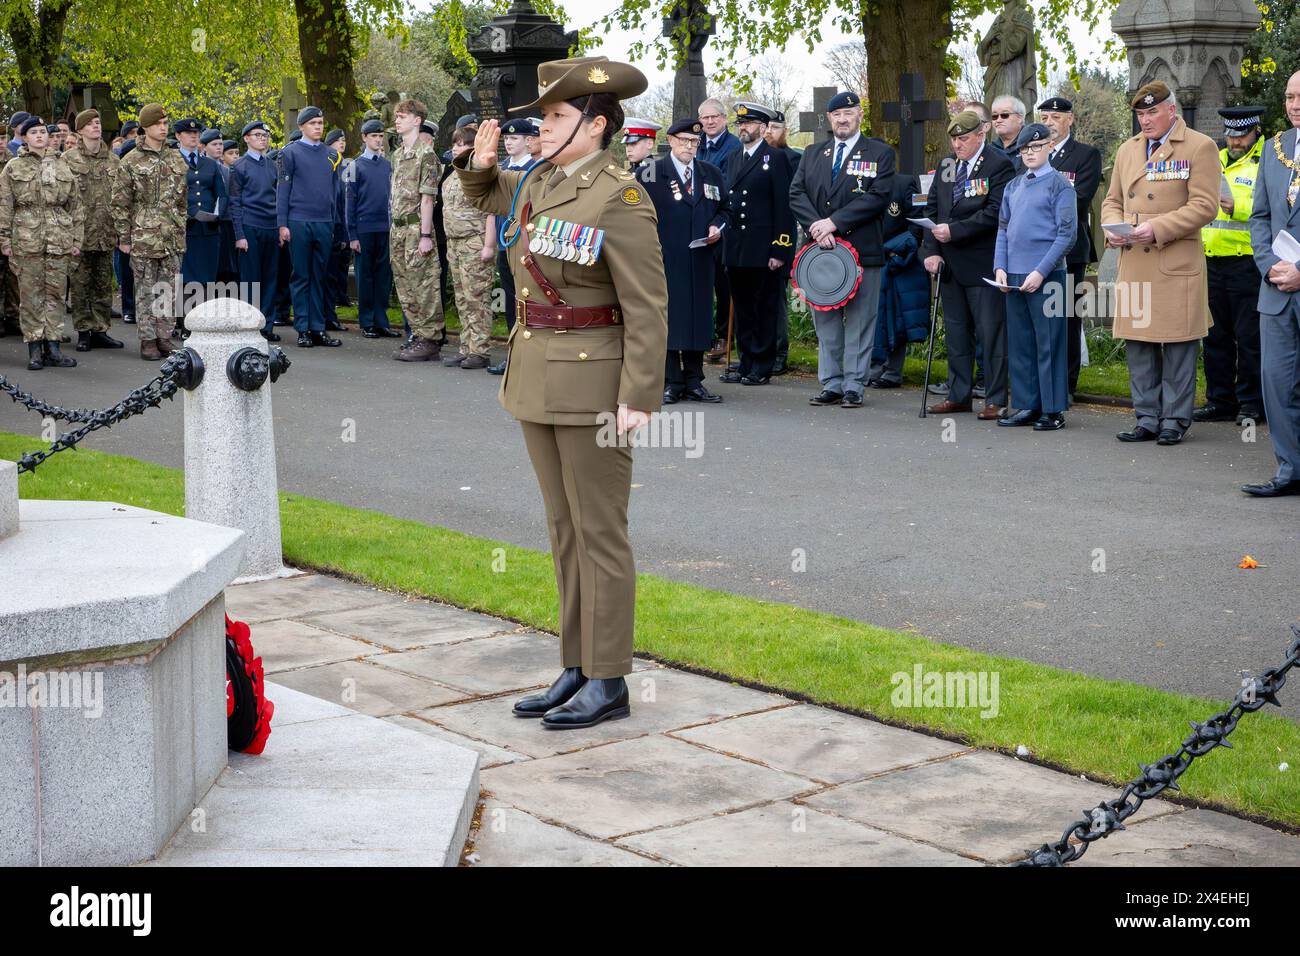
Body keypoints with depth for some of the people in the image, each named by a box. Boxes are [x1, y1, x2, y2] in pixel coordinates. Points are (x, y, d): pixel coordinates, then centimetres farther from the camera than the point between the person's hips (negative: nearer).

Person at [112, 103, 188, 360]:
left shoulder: (176, 159, 12)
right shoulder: (131, 161, -2)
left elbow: (184, 199, 18)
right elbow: (120, 203, -2)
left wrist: (182, 230, 13)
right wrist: (124, 237, -5)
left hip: (173, 237, 4)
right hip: (144, 237, -4)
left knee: (168, 290, 6)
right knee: (146, 290, 0)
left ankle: (165, 337, 14)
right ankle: (147, 340, 5)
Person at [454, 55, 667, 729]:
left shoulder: (619, 199, -15)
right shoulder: (544, 181, 9)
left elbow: (646, 310, -17)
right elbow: (487, 194, 30)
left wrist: (639, 398, -21)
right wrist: (479, 162, 8)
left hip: (594, 387, -8)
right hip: (538, 381, 9)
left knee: (599, 536, -1)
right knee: (565, 533, 13)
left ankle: (608, 685, 8)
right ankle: (577, 669, 22)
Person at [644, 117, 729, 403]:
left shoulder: (712, 174, 15)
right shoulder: (651, 172, 1)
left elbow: (723, 209, 21)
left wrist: (717, 226, 1)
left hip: (699, 260, 4)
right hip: (664, 259, -4)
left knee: (699, 316, 6)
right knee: (668, 318, -4)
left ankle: (694, 382, 13)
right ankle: (671, 382, 2)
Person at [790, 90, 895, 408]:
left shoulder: (879, 154, 3)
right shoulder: (814, 155, 15)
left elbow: (877, 197, -10)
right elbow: (797, 193, 6)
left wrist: (834, 222, -15)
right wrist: (816, 226, -12)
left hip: (862, 250, -4)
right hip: (822, 250, 4)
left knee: (859, 322, -2)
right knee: (825, 321, 7)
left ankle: (854, 387, 3)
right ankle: (831, 385, 14)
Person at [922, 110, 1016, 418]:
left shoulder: (999, 166, -9)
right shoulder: (946, 166, 12)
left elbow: (994, 213, -17)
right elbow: (932, 209, 12)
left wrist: (954, 231, -18)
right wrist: (931, 250, 2)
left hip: (983, 263, -7)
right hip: (950, 263, 7)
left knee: (991, 332, -2)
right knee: (955, 331, 12)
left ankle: (996, 400, 3)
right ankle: (958, 395, 20)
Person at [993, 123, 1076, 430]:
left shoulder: (1059, 185, -2)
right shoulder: (1012, 187, 15)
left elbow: (1067, 234, -7)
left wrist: (1041, 272, -14)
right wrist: (1000, 267, 3)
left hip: (1046, 277, -6)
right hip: (1013, 277, 6)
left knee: (1048, 344, -2)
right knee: (1019, 344, 8)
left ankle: (1053, 410, 3)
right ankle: (1028, 406, 16)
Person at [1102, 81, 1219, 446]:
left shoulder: (1200, 147, -1)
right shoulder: (1127, 150, 18)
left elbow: (1204, 205, -9)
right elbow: (1112, 201, 22)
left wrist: (1157, 228, -17)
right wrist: (1113, 228, 0)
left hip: (1177, 265, -5)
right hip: (1134, 264, 5)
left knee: (1178, 345, -1)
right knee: (1138, 344, 6)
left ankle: (1175, 421, 7)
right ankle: (1148, 419, 14)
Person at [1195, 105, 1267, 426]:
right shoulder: (1215, 160, 18)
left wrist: (1238, 207, -25)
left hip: (1247, 260, -7)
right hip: (1212, 260, 7)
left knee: (1248, 337, -2)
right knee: (1215, 335, 10)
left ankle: (1251, 405, 6)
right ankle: (1220, 401, 18)